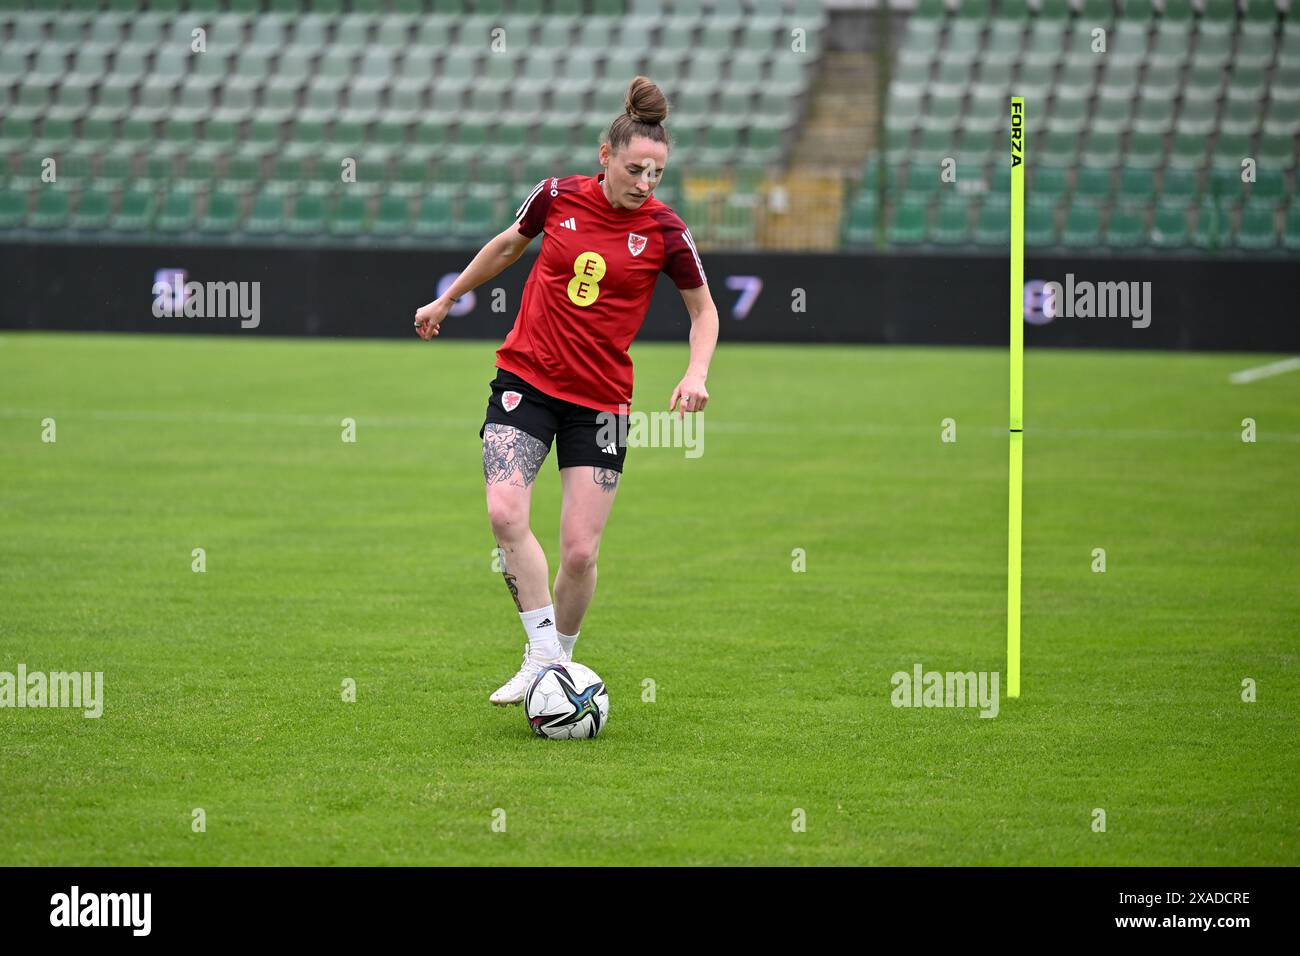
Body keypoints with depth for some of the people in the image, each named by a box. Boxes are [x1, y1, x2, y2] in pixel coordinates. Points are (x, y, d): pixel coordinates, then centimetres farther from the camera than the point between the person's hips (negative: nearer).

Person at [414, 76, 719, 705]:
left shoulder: (664, 232, -7)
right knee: (505, 513, -21)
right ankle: (541, 653, -14)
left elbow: (703, 307, 7)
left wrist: (696, 374, -10)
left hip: (600, 400, -1)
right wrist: (447, 300, 28)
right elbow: (508, 246, 19)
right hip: (525, 379, 1)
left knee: (580, 551, -6)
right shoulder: (558, 197, -3)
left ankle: (559, 659, 18)